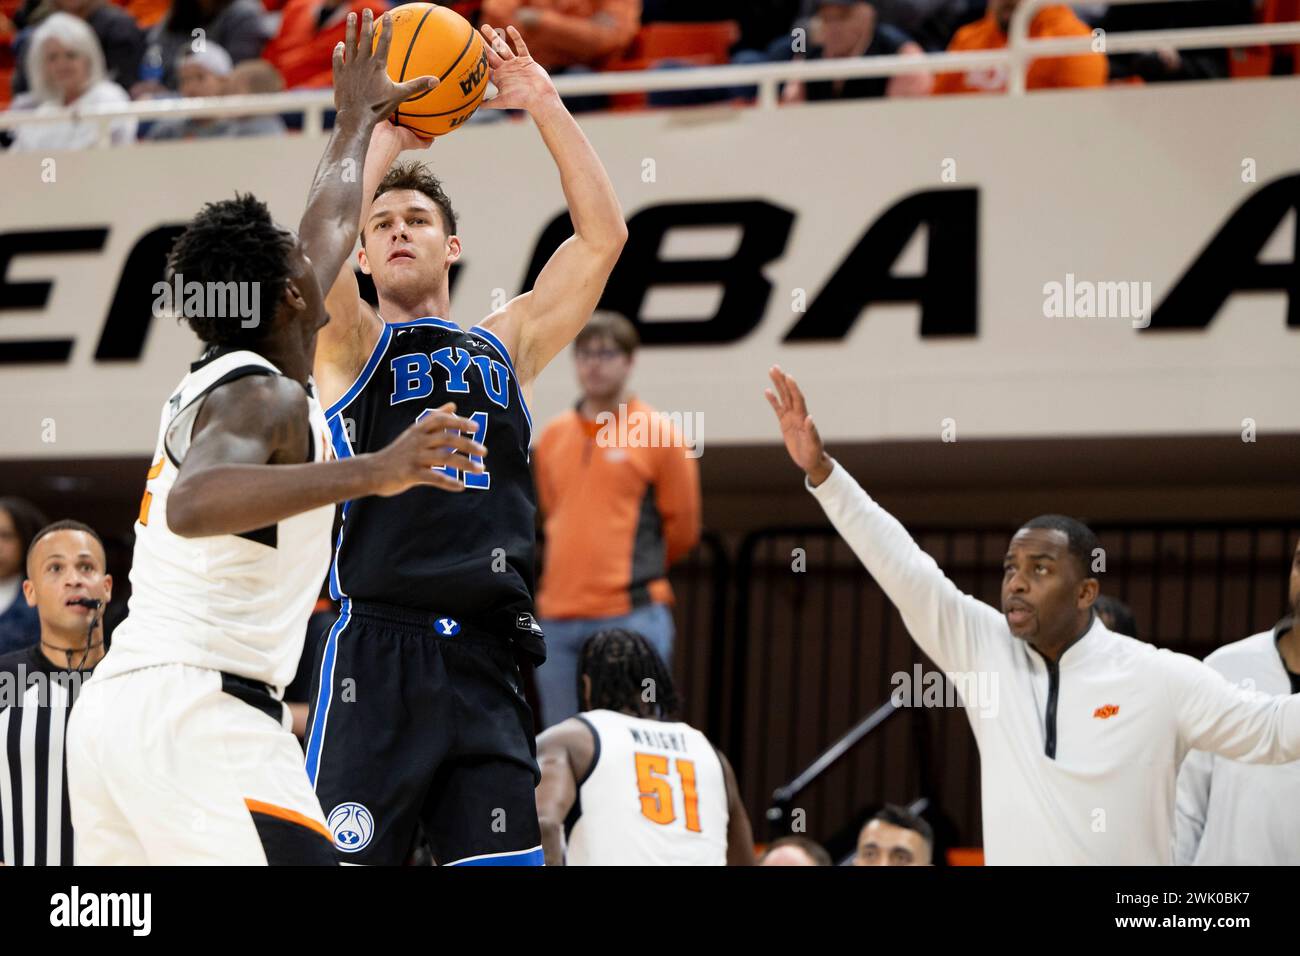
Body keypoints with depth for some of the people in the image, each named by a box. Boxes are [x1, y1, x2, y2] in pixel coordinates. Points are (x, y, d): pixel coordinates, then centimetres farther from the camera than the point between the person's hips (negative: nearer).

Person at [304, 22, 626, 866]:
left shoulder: (508, 345, 19)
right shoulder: (351, 344, 9)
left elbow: (603, 235, 11)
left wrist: (543, 105, 7)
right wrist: (387, 132, -1)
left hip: (485, 662, 4)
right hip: (378, 648, -4)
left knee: (506, 863, 1)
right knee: (339, 859, -8)